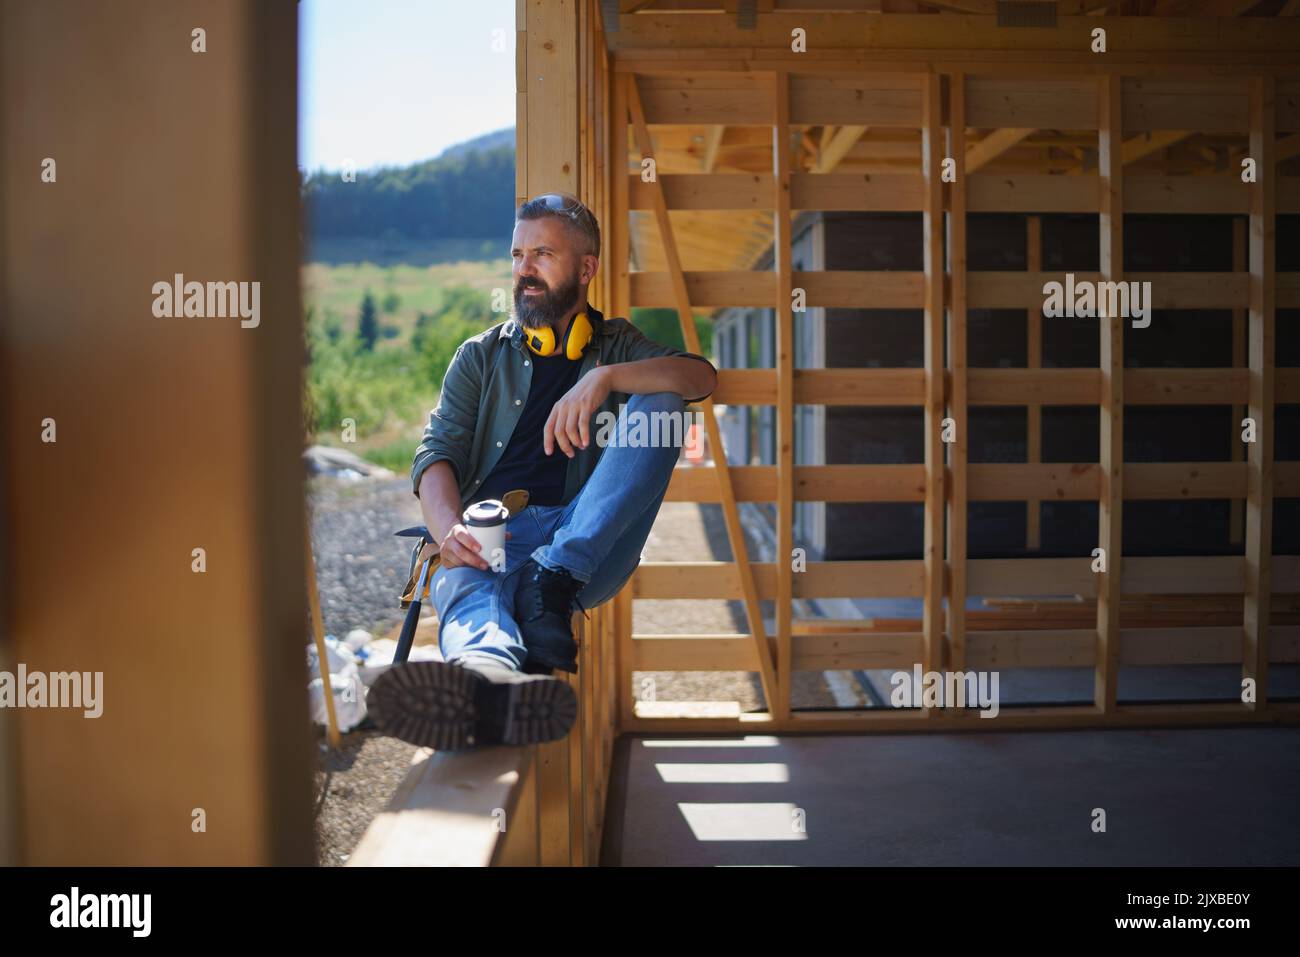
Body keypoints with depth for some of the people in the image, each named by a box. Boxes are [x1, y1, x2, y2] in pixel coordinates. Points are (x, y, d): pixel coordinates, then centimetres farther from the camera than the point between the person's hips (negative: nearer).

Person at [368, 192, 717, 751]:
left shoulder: (618, 347, 22)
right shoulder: (481, 356, 23)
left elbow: (700, 376, 0)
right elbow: (438, 453, 7)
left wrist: (604, 377, -19)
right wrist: (449, 530, -16)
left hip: (589, 543, 0)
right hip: (491, 534, 0)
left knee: (659, 401, -20)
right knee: (466, 585, -37)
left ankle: (552, 583, -35)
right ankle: (491, 680, -75)